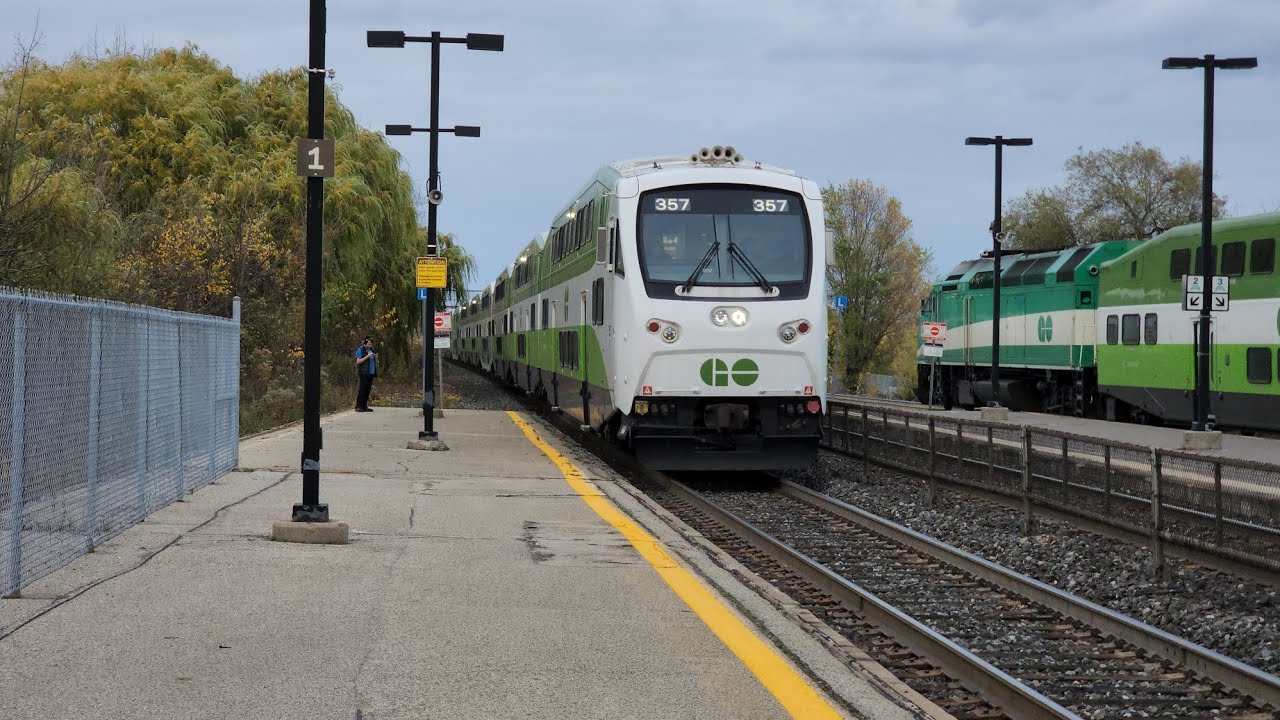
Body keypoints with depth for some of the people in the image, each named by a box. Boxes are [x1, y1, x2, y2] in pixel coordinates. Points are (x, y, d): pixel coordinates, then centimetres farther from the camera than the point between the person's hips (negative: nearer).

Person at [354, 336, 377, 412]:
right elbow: (358, 361, -10)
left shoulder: (371, 350, 18)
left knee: (368, 389, 4)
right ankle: (358, 407, -11)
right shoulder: (360, 350, -2)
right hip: (364, 373, -7)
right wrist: (367, 356, -17)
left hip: (371, 372, 7)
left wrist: (375, 357, 2)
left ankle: (364, 406, 7)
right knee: (362, 389, -11)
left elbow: (374, 362, 24)